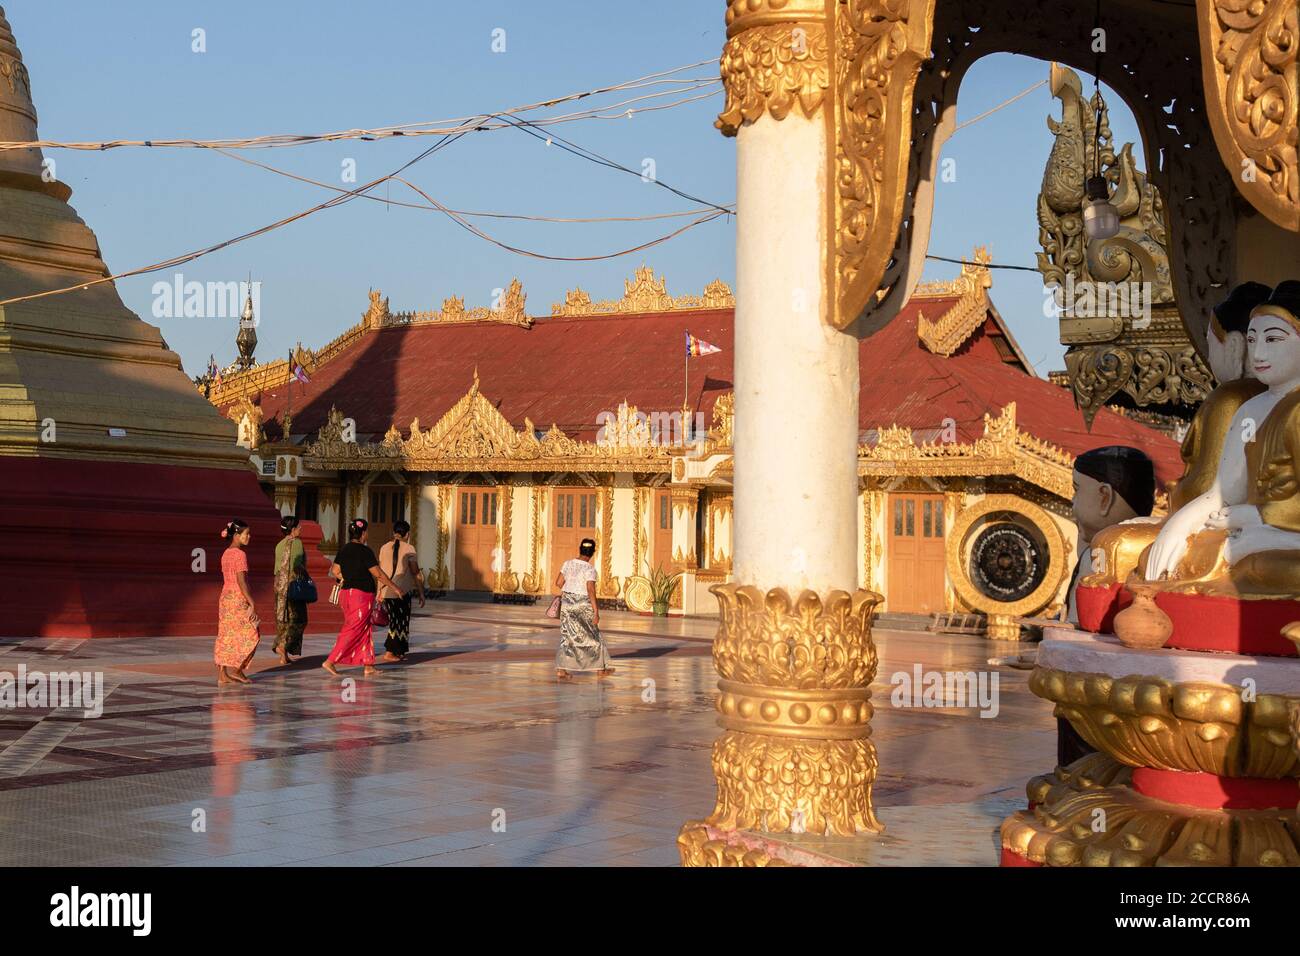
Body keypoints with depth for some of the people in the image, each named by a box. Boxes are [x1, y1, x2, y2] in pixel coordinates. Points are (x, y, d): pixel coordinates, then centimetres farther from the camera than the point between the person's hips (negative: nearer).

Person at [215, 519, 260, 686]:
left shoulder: (226, 554, 13)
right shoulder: (240, 554, -14)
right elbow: (241, 582, -19)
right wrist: (252, 604, -17)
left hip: (225, 597, 9)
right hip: (238, 599, -9)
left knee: (226, 637, 8)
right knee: (248, 635, 0)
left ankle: (222, 674, 7)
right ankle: (235, 668, -3)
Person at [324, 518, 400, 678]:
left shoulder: (343, 550, 7)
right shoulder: (364, 551, -14)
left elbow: (334, 571, 7)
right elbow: (378, 573, -12)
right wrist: (394, 587, -2)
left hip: (346, 593, 8)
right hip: (362, 595, -8)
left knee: (365, 630, 14)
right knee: (354, 630, -4)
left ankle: (368, 666, 16)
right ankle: (330, 661, -8)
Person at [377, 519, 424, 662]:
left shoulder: (384, 548, 7)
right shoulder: (408, 549, -7)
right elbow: (415, 573, -7)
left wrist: (380, 593, 18)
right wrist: (421, 593, -2)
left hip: (387, 591, 5)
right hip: (402, 591, -5)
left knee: (394, 621, 17)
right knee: (401, 622, 4)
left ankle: (399, 652, 20)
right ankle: (389, 652, -2)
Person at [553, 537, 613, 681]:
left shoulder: (568, 563, 0)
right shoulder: (590, 568, -17)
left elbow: (558, 583, 6)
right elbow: (591, 590, -22)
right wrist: (596, 612, -19)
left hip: (567, 603, 5)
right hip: (583, 606, -5)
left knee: (568, 637, 7)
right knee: (592, 635, 11)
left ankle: (561, 670, -3)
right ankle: (600, 668, 22)